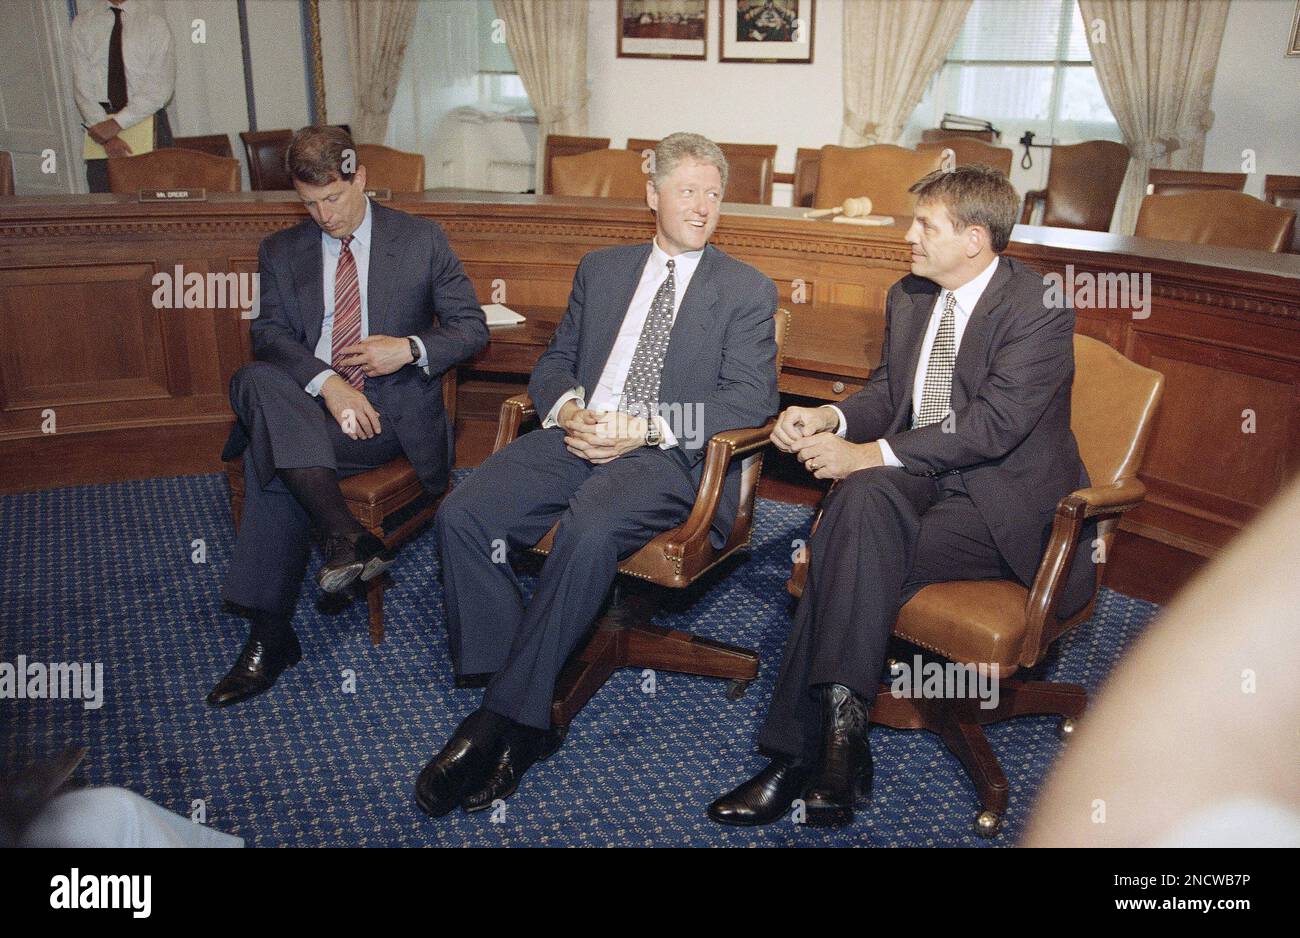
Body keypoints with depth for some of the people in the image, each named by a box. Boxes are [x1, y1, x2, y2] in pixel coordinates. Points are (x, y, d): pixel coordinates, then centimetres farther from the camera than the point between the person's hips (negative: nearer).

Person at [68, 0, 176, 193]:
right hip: (99, 119, 2)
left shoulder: (155, 24, 2)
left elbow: (161, 89, -8)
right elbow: (82, 86, 1)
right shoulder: (83, 23, 7)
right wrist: (106, 137, -12)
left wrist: (118, 123, -15)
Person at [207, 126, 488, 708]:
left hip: (390, 408, -3)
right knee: (255, 378, -32)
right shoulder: (281, 252, 14)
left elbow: (472, 329, 6)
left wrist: (411, 349, -13)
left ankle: (271, 634, -22)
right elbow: (270, 336, -1)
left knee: (272, 452, -29)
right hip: (307, 403, 4)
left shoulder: (421, 240, 7)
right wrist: (326, 382, -20)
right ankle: (346, 533, -35)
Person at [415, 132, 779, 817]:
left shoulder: (748, 291, 9)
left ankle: (505, 717, -22)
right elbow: (554, 364, 21)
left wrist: (645, 427, -14)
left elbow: (751, 399, -3)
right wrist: (567, 408, -5)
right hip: (576, 436, 4)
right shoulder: (600, 270, 22)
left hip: (667, 454, -4)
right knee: (460, 516, -21)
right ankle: (520, 715, -16)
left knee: (590, 531, -36)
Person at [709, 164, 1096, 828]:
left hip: (1004, 502, -6)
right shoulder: (908, 297, 11)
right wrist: (831, 417, -5)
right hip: (918, 480, 6)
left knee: (855, 558, -30)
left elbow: (993, 425, -21)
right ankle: (839, 728, -26)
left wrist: (871, 453, -23)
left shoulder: (1040, 308, -12)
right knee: (863, 498, -30)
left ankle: (801, 750, -22)